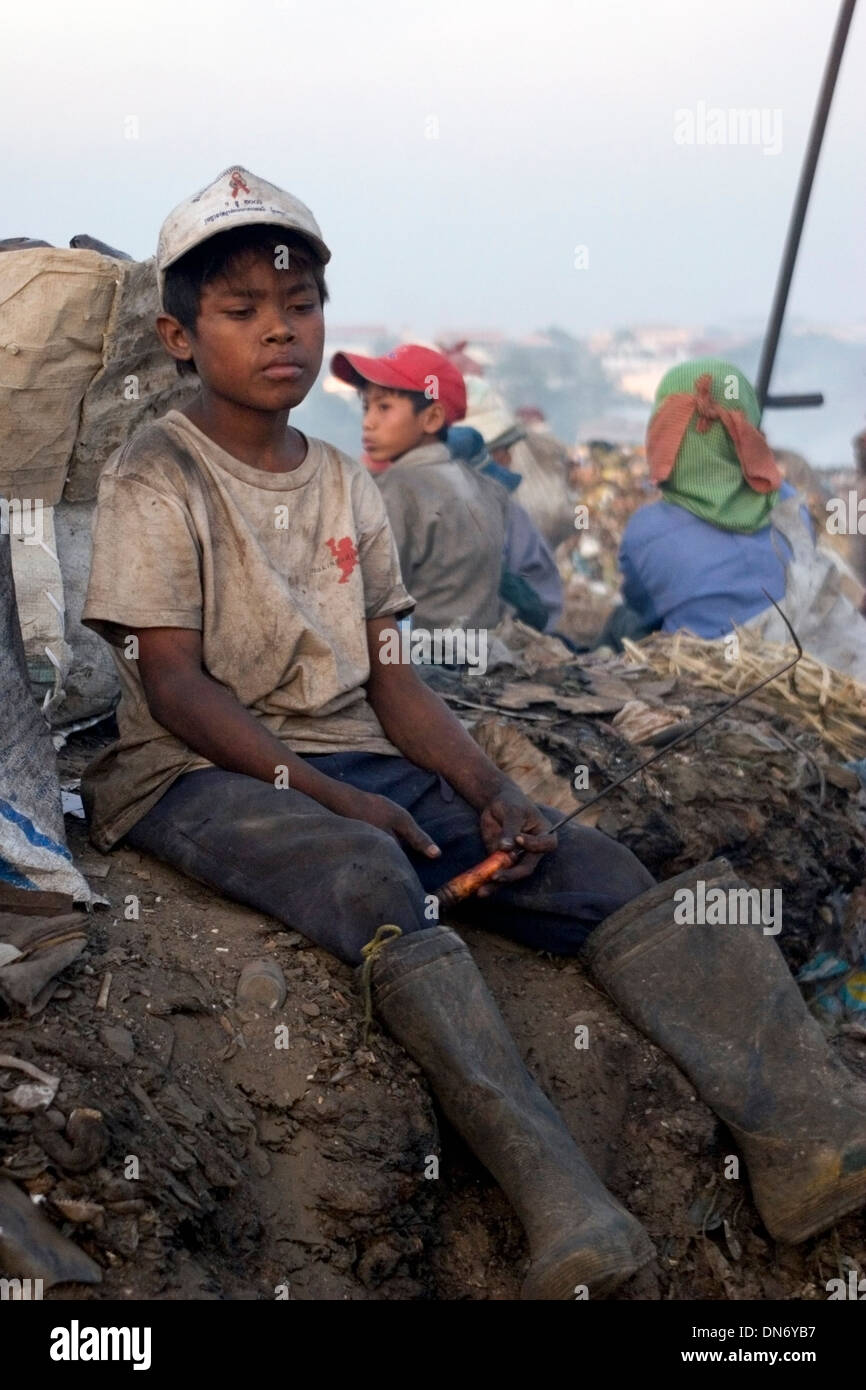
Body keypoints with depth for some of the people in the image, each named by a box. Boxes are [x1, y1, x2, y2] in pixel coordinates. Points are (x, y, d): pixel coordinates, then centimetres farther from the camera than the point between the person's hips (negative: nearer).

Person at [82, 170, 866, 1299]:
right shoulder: (156, 479, -1)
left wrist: (491, 794, -6)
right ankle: (567, 1215, -53)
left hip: (353, 761, 6)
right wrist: (322, 792, -21)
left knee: (593, 867, -18)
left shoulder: (344, 484, 16)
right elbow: (174, 684, -9)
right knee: (373, 880, -38)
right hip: (202, 776, -6)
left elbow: (388, 677, 12)